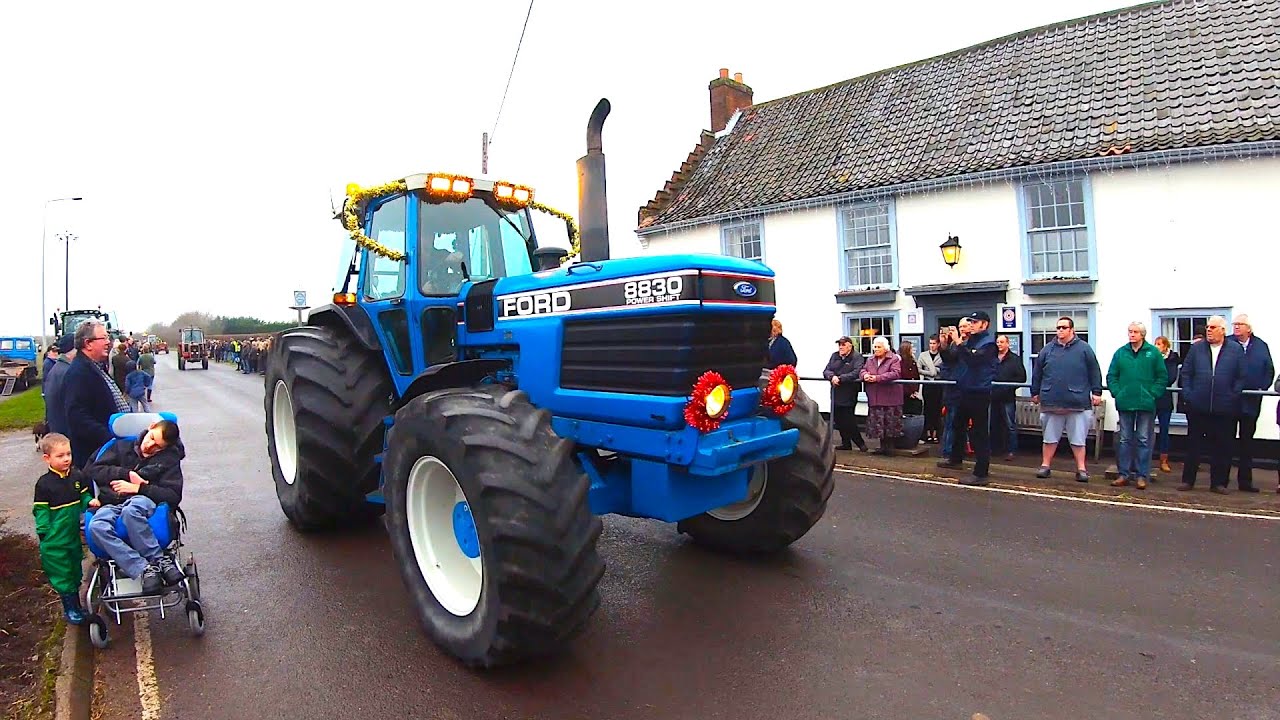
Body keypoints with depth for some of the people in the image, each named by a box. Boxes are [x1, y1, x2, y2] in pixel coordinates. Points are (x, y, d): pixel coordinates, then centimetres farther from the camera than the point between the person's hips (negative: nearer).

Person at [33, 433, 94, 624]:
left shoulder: (77, 476, -2)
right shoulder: (44, 483, -14)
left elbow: (84, 496, 10)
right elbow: (41, 511, -9)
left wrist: (90, 502, -12)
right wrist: (45, 534, -11)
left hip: (74, 534, 5)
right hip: (55, 540, -5)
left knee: (75, 570, 17)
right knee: (62, 574, 5)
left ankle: (76, 604, 32)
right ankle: (70, 608, 19)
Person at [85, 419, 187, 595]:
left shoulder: (169, 459, 8)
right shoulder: (122, 447, 16)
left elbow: (173, 495, -1)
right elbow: (93, 470, 12)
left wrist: (138, 488, -9)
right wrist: (127, 474, -1)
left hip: (142, 502, -3)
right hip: (112, 505, 3)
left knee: (131, 509, -41)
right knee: (96, 526, -34)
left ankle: (159, 559, -30)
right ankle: (144, 569, -36)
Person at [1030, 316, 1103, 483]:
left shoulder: (1084, 349, 3)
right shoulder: (1047, 350, 9)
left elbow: (1094, 372, 3)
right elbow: (1037, 373, 13)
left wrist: (1096, 392, -1)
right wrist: (1035, 392, 13)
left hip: (1077, 402, -2)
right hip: (1052, 402, 2)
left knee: (1078, 438, 4)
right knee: (1050, 437, 10)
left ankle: (1081, 469, 12)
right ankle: (1045, 466, 18)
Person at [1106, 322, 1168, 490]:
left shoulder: (1153, 353, 0)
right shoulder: (1120, 352, 6)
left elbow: (1162, 377, 0)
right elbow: (1111, 376, 8)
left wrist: (1153, 394, -8)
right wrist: (1117, 393, -3)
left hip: (1146, 404, -2)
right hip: (1125, 403, 2)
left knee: (1144, 440, 3)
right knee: (1125, 440, 7)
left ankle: (1142, 476, 10)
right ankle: (1124, 474, 13)